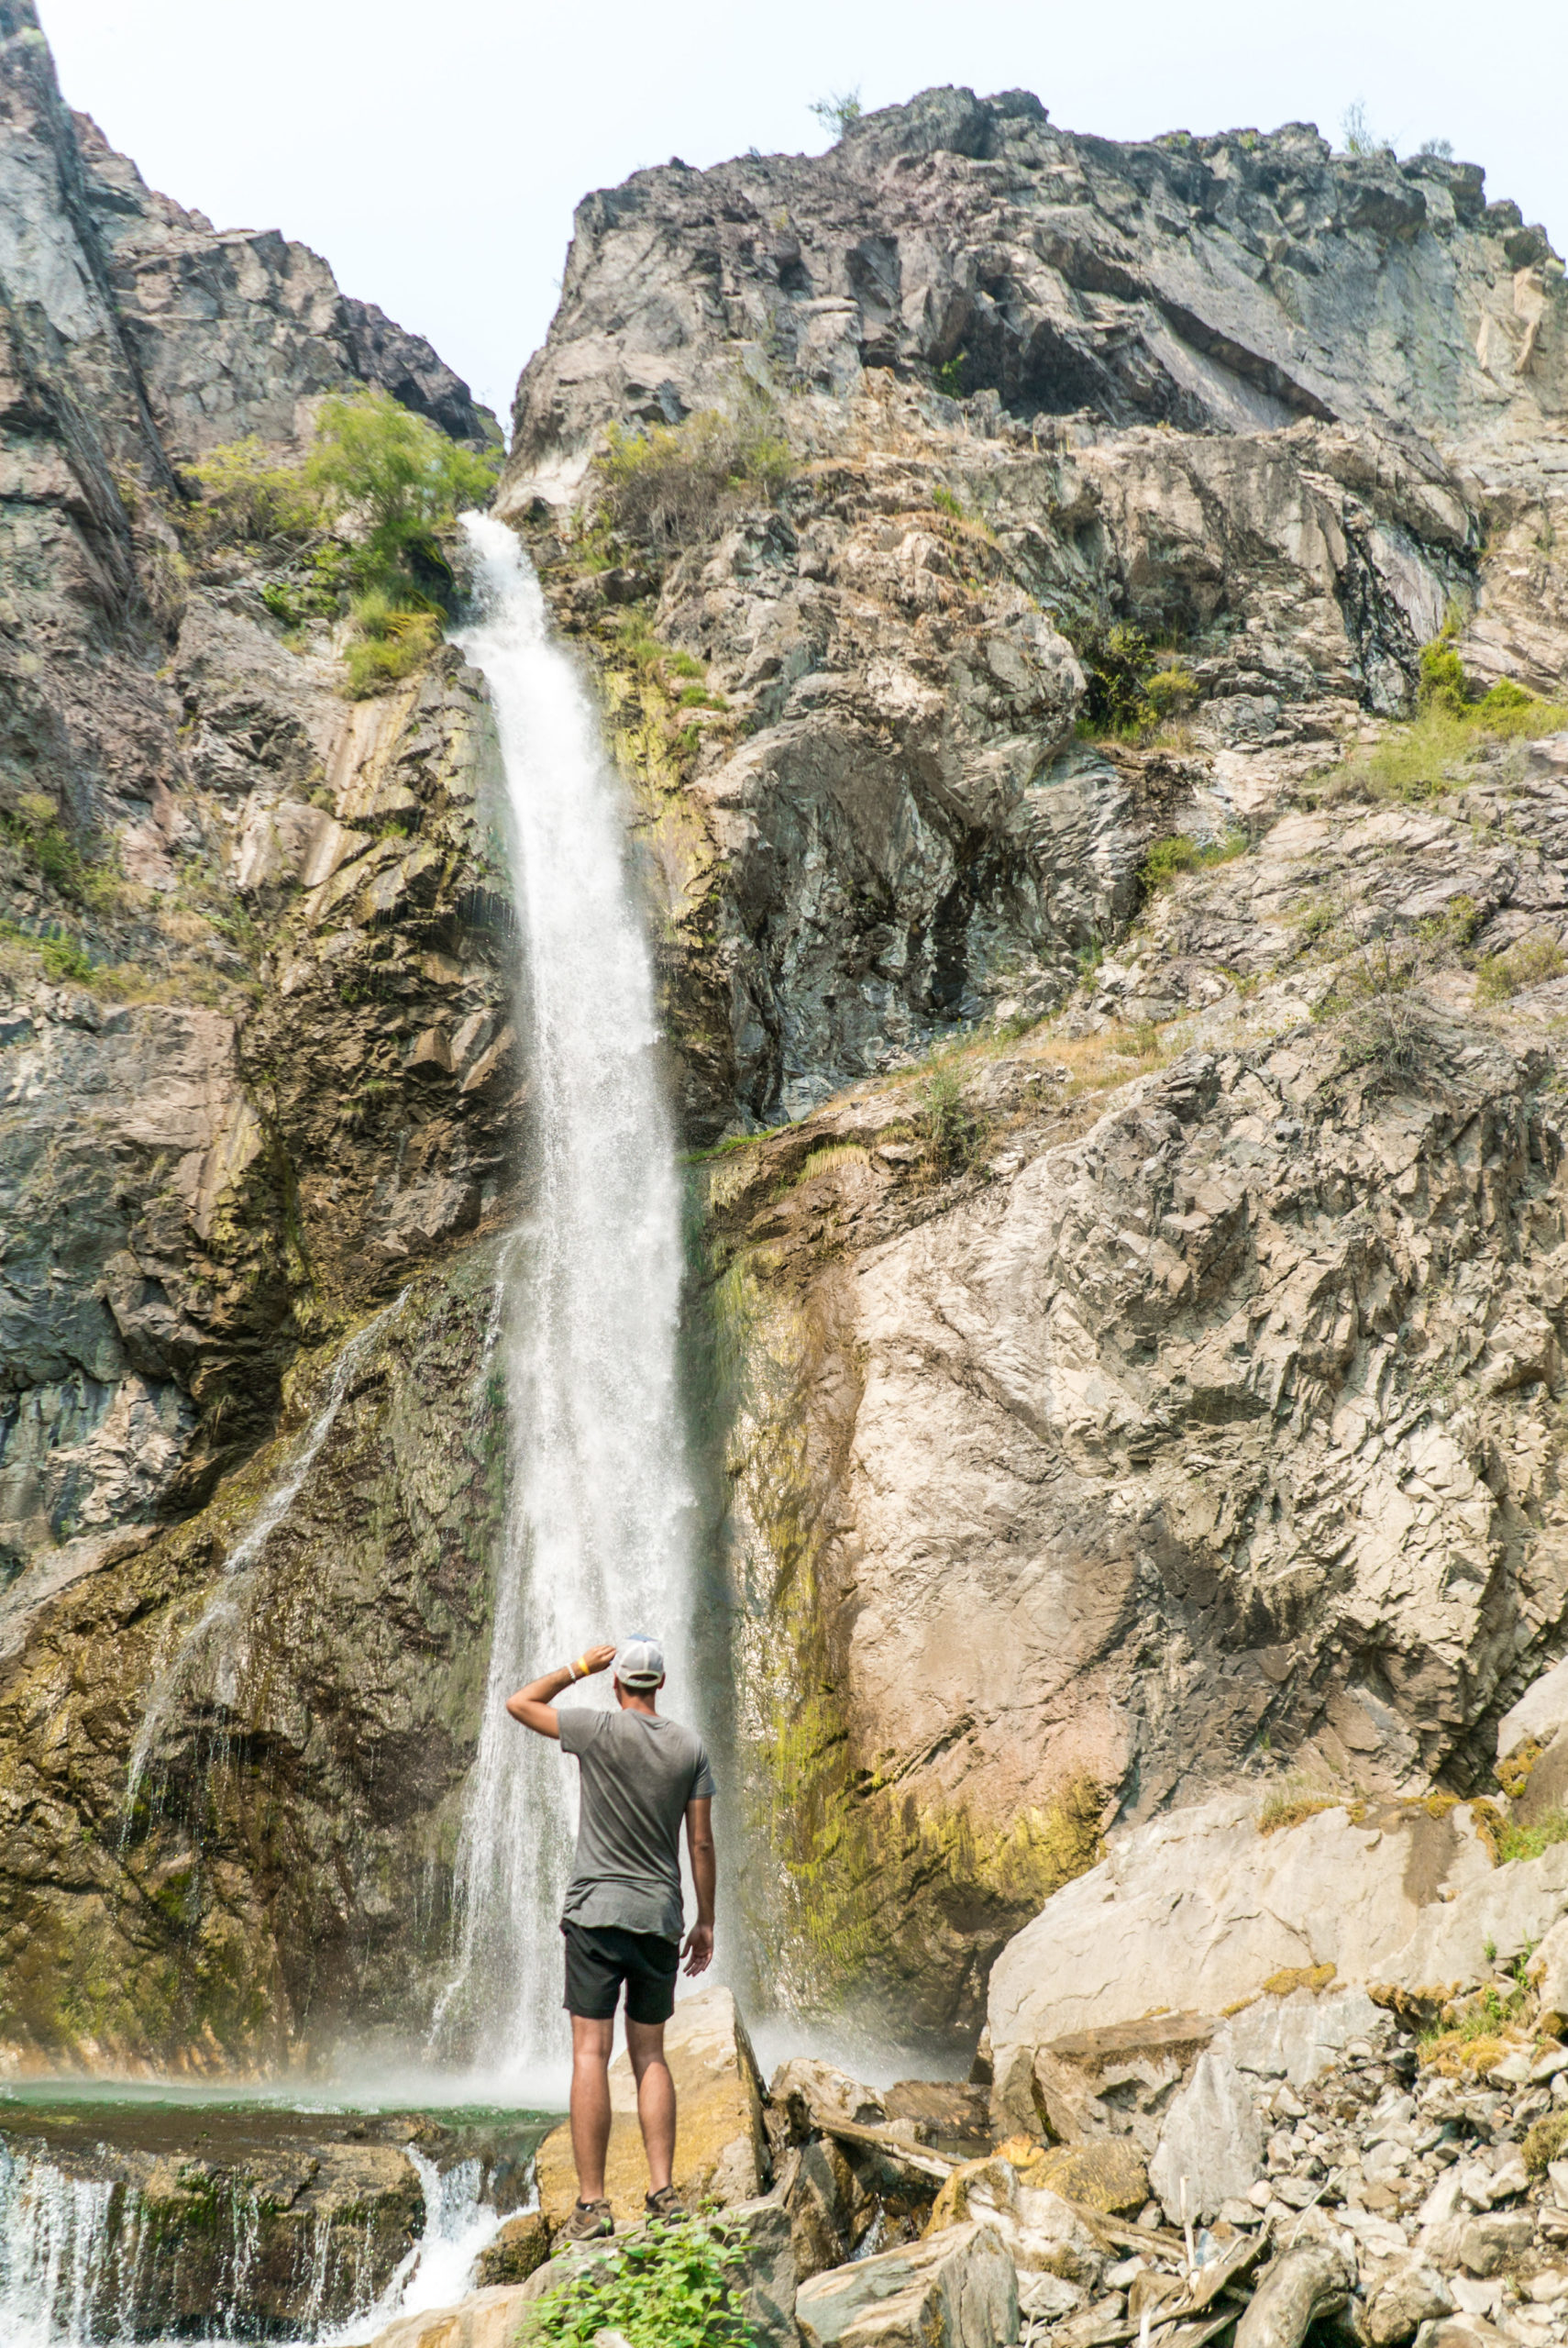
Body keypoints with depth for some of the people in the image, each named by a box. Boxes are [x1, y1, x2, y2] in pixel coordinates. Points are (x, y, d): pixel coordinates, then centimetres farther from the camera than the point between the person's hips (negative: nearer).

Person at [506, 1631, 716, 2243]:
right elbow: (701, 1843, 5)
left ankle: (592, 2204, -4)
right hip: (660, 1919, 4)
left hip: (598, 1913, -4)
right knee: (650, 2055, 12)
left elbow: (519, 1703, 7)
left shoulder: (598, 1729, -7)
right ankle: (663, 2190, 7)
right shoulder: (689, 1747, 3)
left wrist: (579, 1668, 13)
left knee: (591, 2054, -3)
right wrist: (705, 1921, 12)